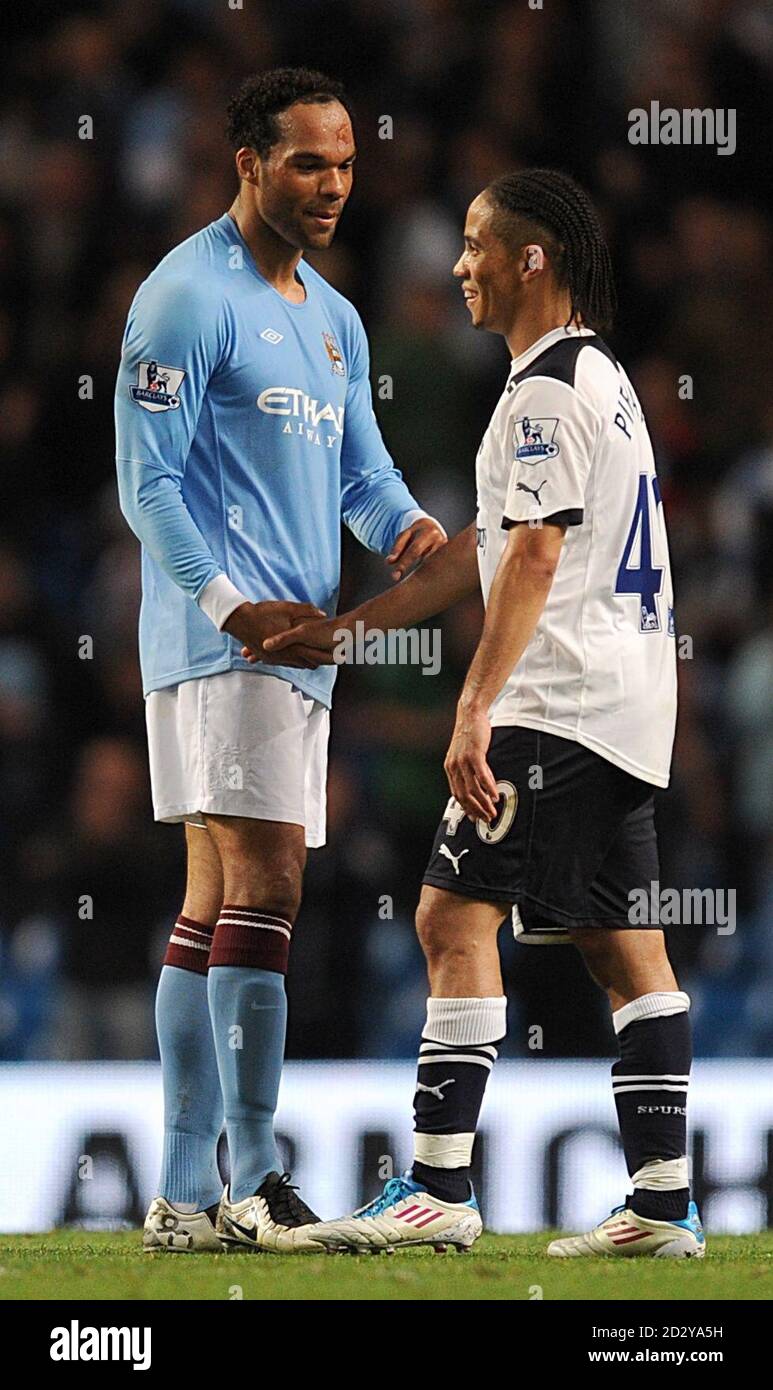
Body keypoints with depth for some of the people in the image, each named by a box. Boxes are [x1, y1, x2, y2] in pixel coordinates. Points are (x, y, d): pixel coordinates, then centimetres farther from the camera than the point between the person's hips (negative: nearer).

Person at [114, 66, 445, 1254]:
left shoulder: (332, 318, 20)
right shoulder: (189, 298, -7)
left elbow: (359, 468, 22)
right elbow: (147, 482, -12)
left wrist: (408, 525, -1)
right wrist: (230, 603, -21)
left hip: (299, 643, 9)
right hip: (220, 645, -9)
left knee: (218, 901, 8)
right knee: (264, 887, -15)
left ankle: (184, 1195, 8)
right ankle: (251, 1181, -17)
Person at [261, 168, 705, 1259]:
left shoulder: (549, 388, -11)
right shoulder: (602, 379, 22)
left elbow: (534, 559, -21)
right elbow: (486, 550, 26)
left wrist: (476, 710, -26)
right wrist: (342, 628, 27)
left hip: (557, 701, -10)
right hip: (628, 702, 10)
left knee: (456, 916, -11)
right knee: (626, 950, 8)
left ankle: (439, 1189, -15)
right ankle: (663, 1200, 5)